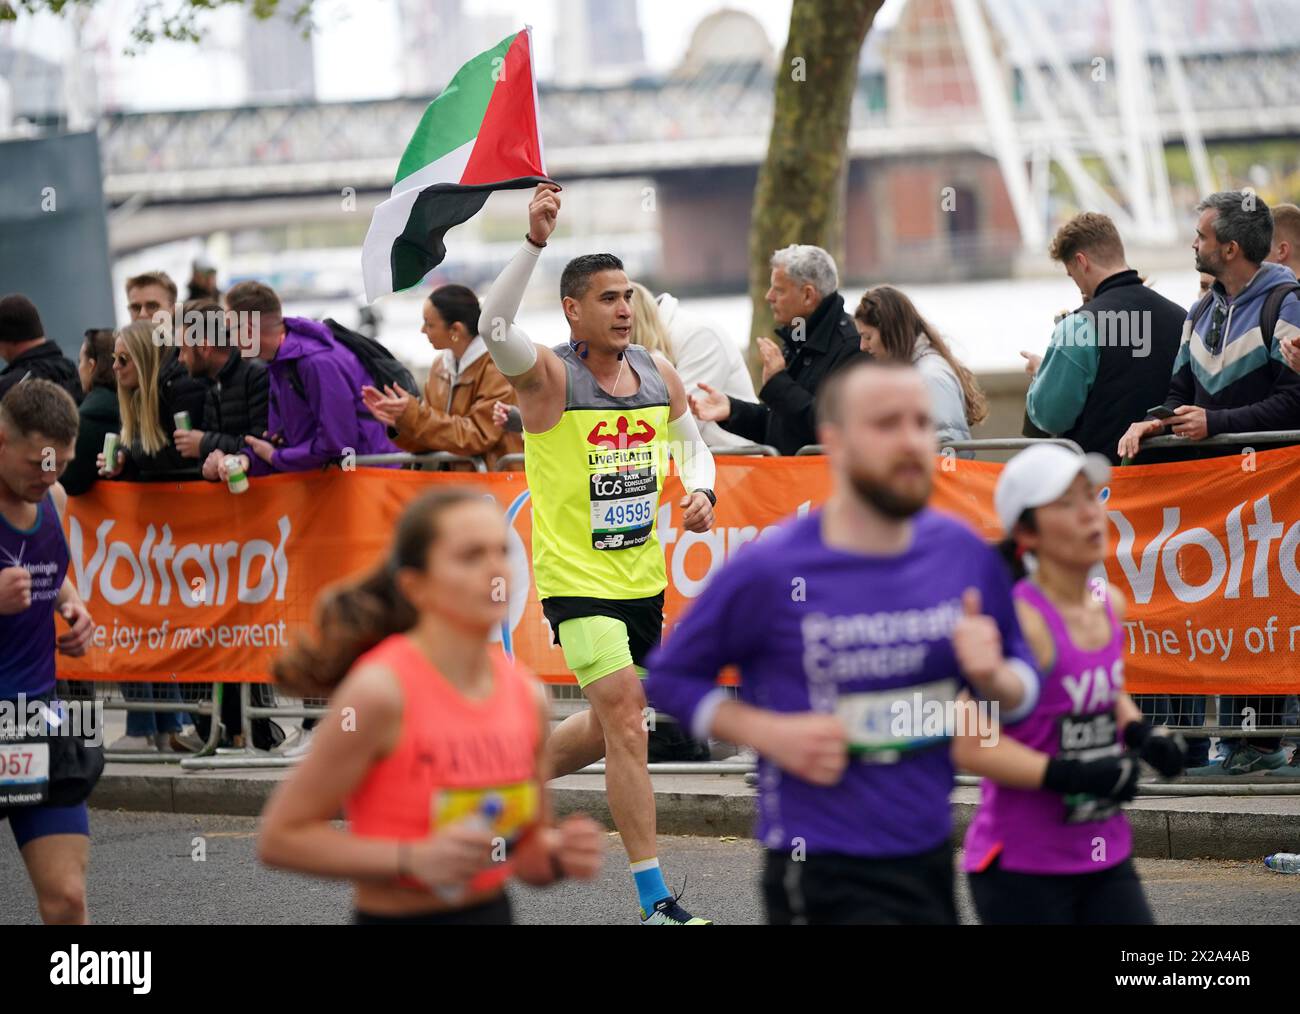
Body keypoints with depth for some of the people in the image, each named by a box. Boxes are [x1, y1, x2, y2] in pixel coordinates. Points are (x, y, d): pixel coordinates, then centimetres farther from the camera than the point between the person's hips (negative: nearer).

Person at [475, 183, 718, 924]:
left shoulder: (658, 375, 3)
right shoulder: (549, 376, -14)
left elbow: (690, 439, 21)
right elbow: (494, 328, -33)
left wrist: (700, 490, 0)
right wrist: (536, 241, -40)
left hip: (644, 577, 7)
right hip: (577, 578, -7)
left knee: (614, 724, 20)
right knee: (625, 719, -16)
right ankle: (655, 899, -14)